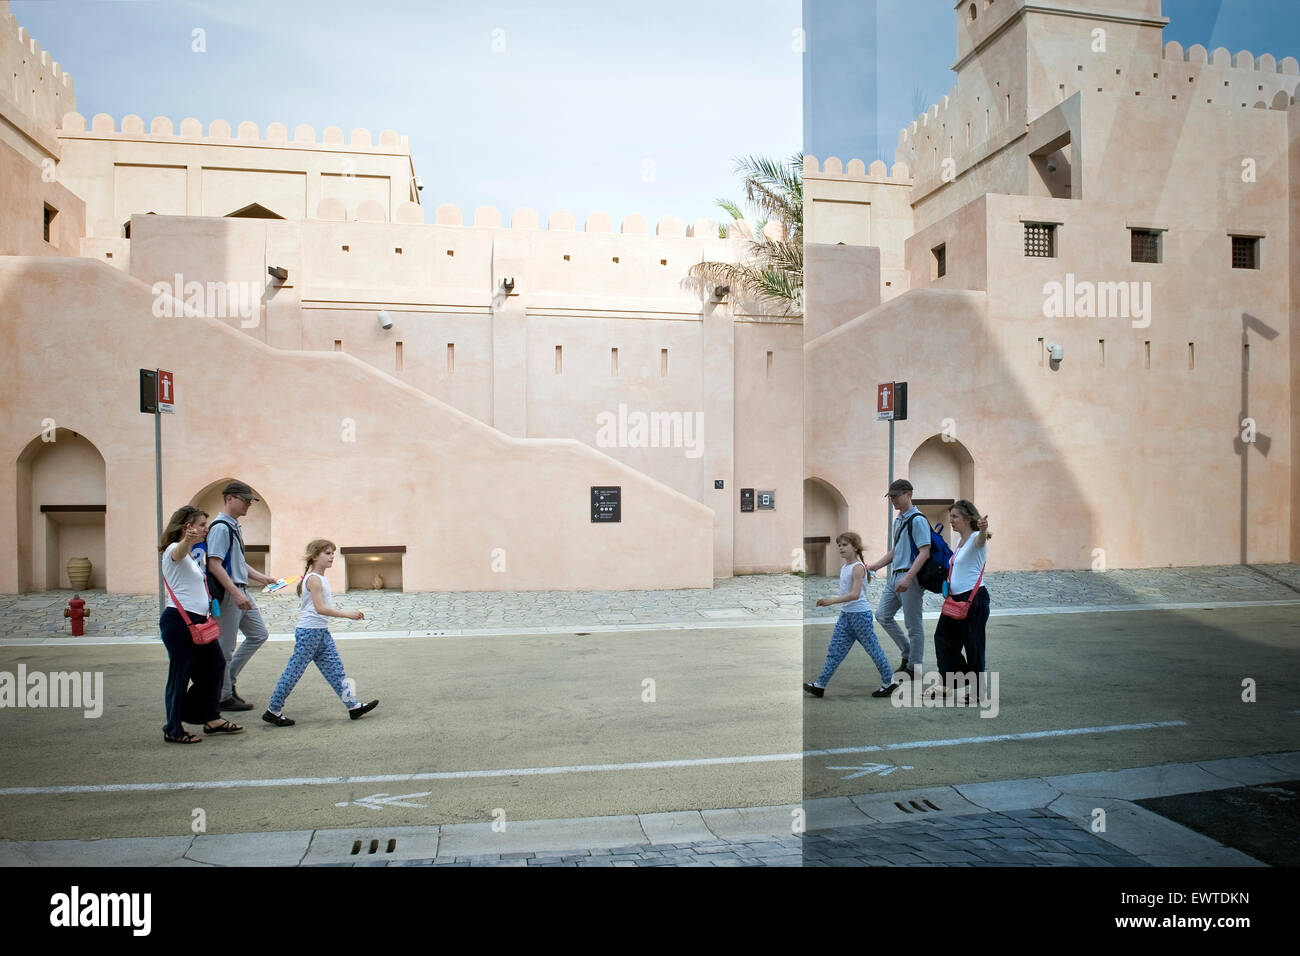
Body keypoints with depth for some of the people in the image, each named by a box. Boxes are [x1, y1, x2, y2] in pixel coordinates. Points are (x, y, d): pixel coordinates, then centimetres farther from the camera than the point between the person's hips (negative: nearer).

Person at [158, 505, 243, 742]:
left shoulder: (190, 553, 19)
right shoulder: (175, 549, -12)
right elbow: (180, 551, -38)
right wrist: (188, 540, -59)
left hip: (196, 621, 10)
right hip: (179, 621, -10)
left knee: (214, 665, 13)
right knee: (180, 675, -2)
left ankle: (210, 717, 23)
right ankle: (174, 730, 9)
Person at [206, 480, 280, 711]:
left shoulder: (234, 527, 16)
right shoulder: (220, 527, -15)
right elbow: (214, 565, -22)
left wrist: (264, 579, 17)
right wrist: (236, 593, -25)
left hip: (240, 592, 10)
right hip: (228, 594, -10)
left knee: (259, 634, 14)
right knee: (226, 647, 0)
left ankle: (228, 679, 23)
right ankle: (223, 696, 11)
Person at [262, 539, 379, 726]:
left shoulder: (321, 579, 15)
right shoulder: (314, 579, -15)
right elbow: (320, 608, -22)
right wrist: (347, 614, -22)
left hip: (321, 632, 10)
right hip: (309, 632, -10)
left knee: (335, 669, 6)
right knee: (294, 671, -2)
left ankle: (353, 705, 6)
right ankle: (273, 710, 8)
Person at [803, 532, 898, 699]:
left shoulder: (858, 567, -15)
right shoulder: (843, 568, 11)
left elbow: (855, 594, -25)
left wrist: (831, 601, -31)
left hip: (860, 614, -8)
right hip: (845, 614, 8)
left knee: (872, 648, 4)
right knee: (835, 650, 5)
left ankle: (889, 682, 20)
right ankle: (819, 686, 3)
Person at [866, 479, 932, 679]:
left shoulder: (917, 520, -11)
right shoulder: (898, 520, 17)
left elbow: (924, 552, -19)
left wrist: (908, 578, -27)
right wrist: (874, 567, 16)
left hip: (911, 577, -10)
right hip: (895, 576, 10)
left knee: (913, 625, -1)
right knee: (882, 615, 10)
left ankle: (914, 667, 10)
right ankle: (908, 653, 22)